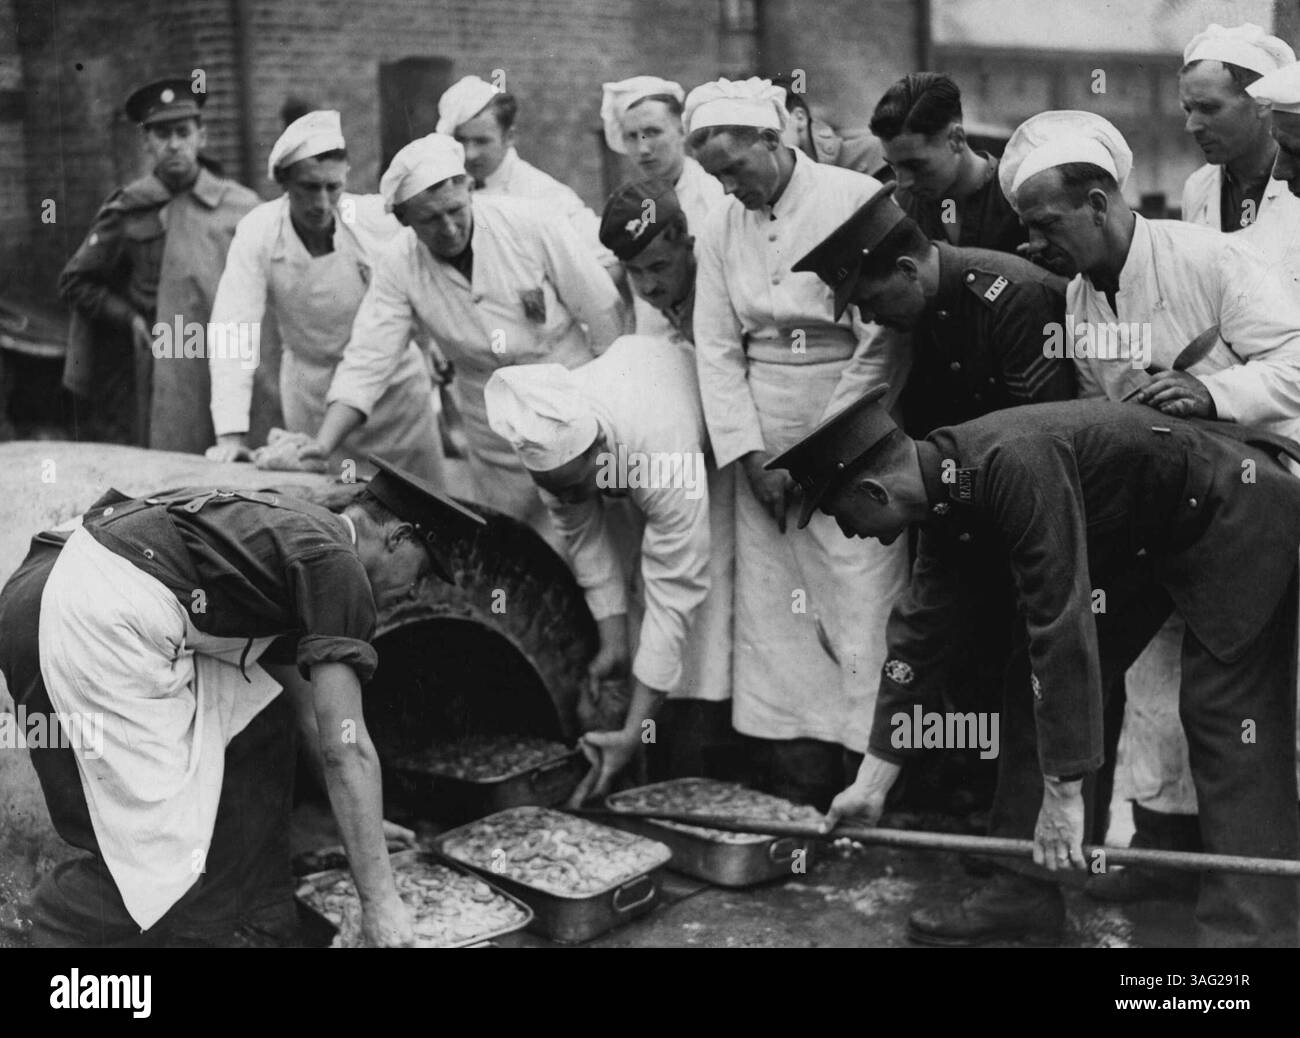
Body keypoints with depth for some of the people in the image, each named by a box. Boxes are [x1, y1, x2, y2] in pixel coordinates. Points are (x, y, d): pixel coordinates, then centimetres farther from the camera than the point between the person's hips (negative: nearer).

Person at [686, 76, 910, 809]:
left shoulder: (858, 200, -7)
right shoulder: (722, 229, 10)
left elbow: (884, 340, -10)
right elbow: (717, 350, 8)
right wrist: (750, 455, -3)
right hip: (763, 438, 5)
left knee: (864, 607, -6)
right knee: (772, 611, 3)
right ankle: (792, 792, 11)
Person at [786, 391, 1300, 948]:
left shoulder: (1015, 463, -36)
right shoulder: (946, 493, -7)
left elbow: (1062, 623, -36)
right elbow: (920, 631, 0)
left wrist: (1064, 793, -30)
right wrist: (872, 782, 3)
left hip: (1236, 518, -8)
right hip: (1136, 541, 9)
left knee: (1223, 714, -14)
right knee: (1035, 688, 3)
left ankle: (1250, 928, -7)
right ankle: (1023, 891, 10)